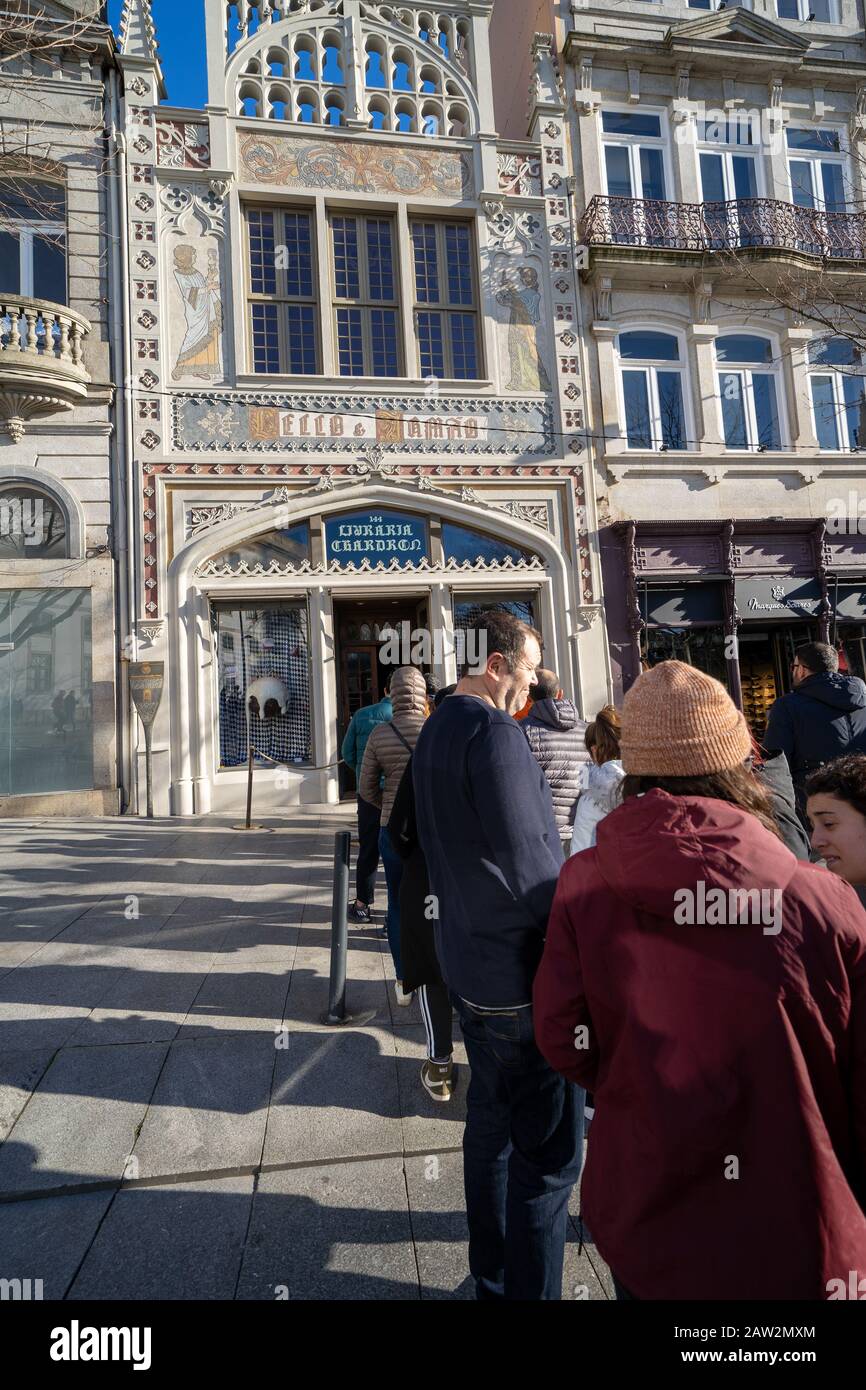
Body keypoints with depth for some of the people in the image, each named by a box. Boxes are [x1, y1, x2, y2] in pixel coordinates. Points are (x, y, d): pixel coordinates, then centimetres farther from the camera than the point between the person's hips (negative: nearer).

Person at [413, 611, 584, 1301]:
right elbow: (529, 863, -23)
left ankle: (492, 1274, 42)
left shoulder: (435, 732, 8)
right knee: (548, 1152, 7)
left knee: (491, 1124, 24)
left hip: (468, 962, 10)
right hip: (524, 971, -10)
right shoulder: (495, 732, -21)